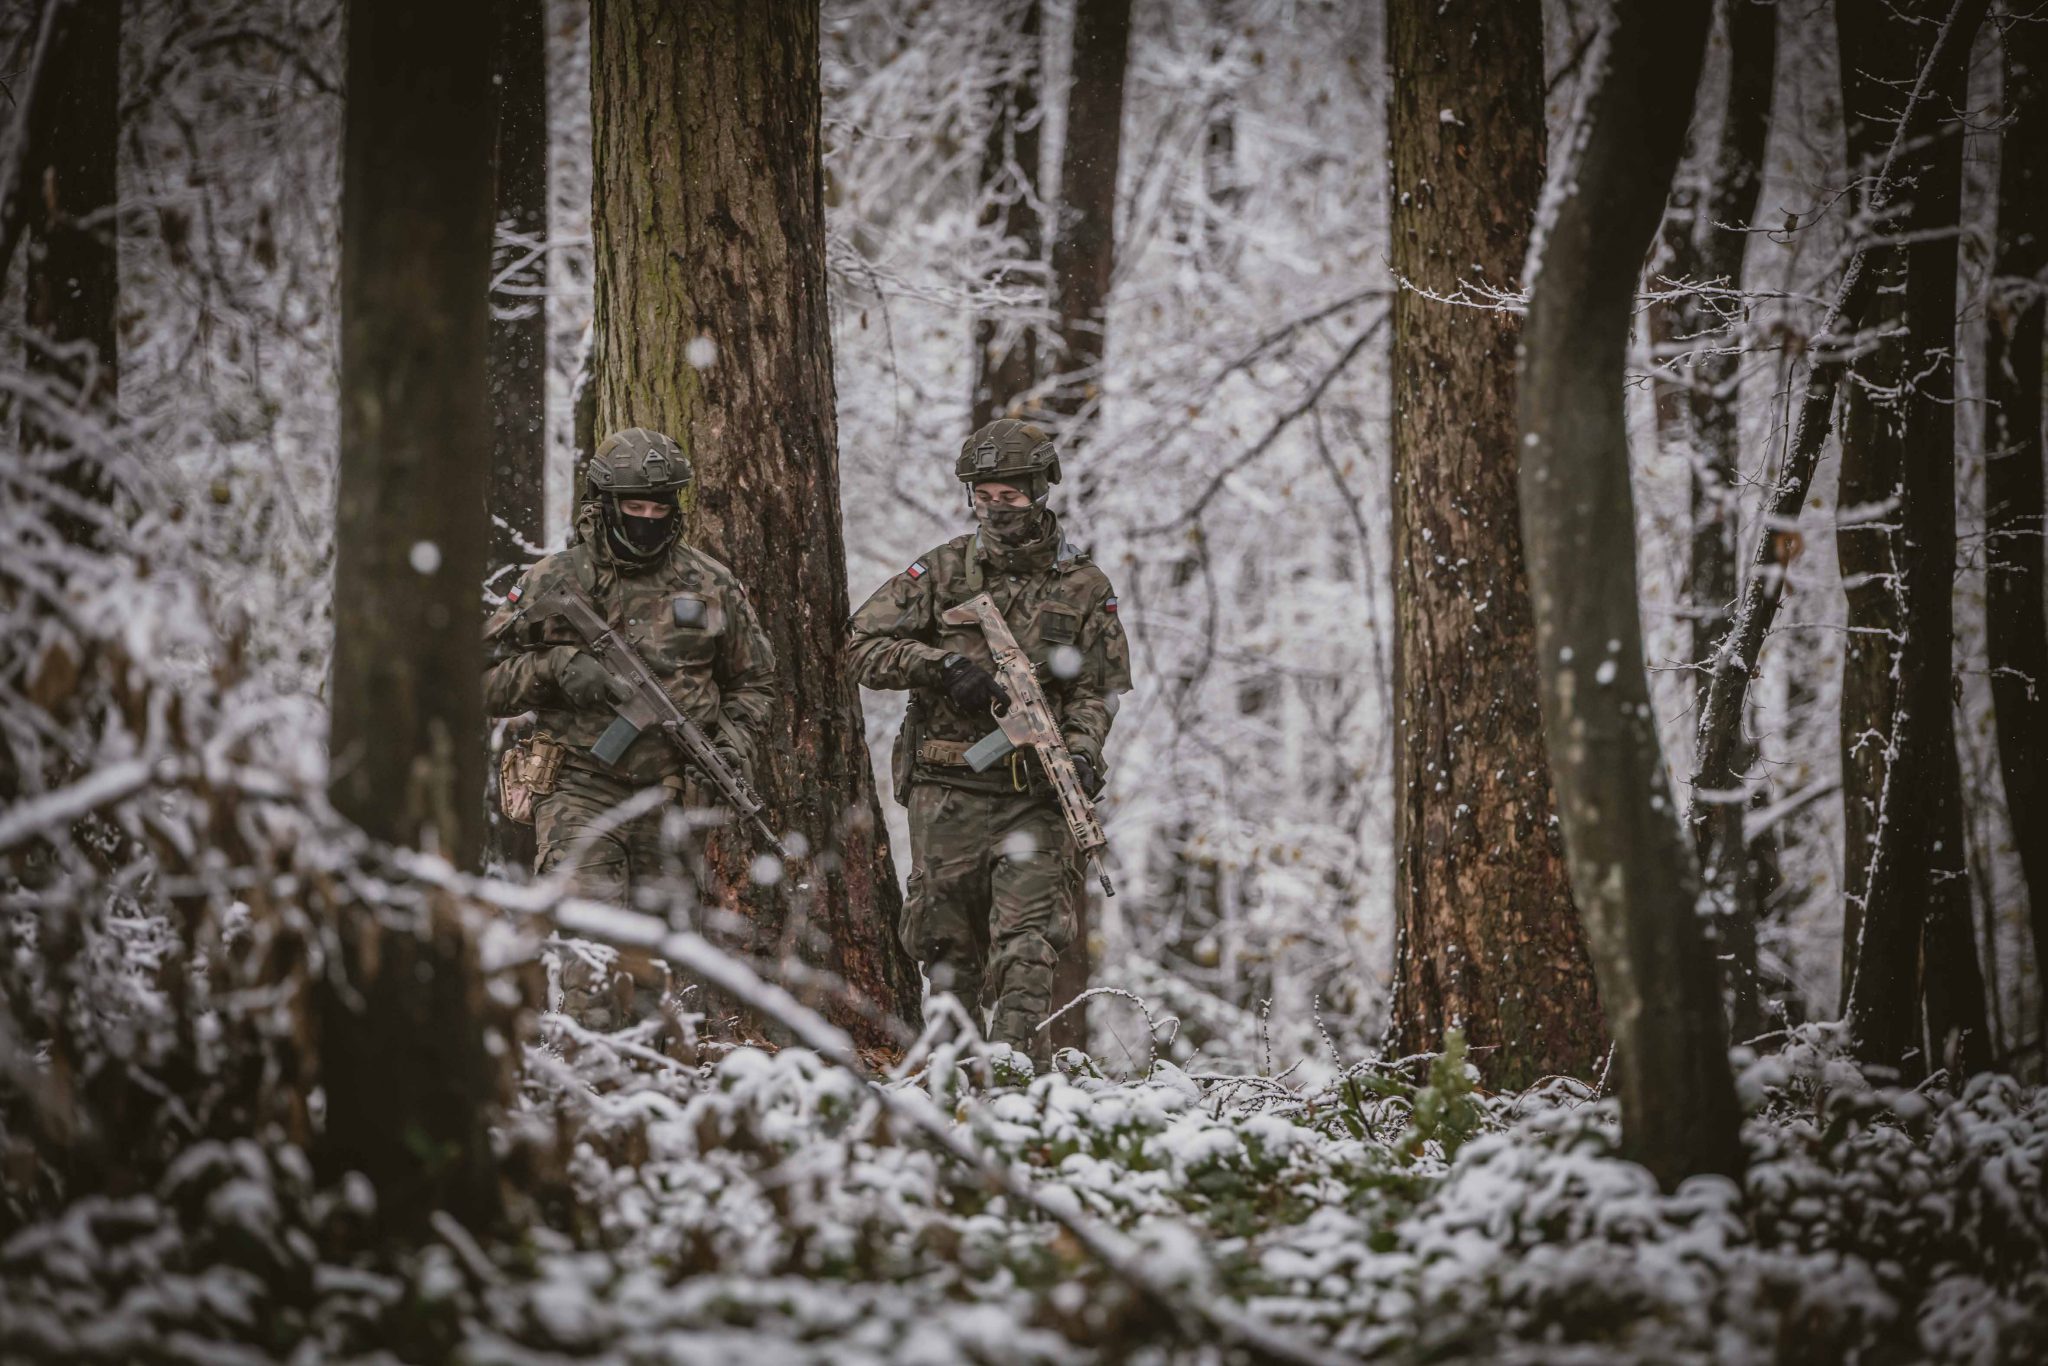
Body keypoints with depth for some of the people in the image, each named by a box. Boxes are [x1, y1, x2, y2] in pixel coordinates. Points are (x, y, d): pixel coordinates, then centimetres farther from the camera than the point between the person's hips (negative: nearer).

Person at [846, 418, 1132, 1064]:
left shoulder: (1083, 585, 5)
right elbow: (863, 647, 3)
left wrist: (1082, 751, -13)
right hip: (948, 792, 1)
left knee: (1026, 947, -11)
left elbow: (1097, 688, 6)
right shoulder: (943, 569, 5)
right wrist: (940, 665, -12)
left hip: (1036, 793, -1)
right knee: (948, 944, 6)